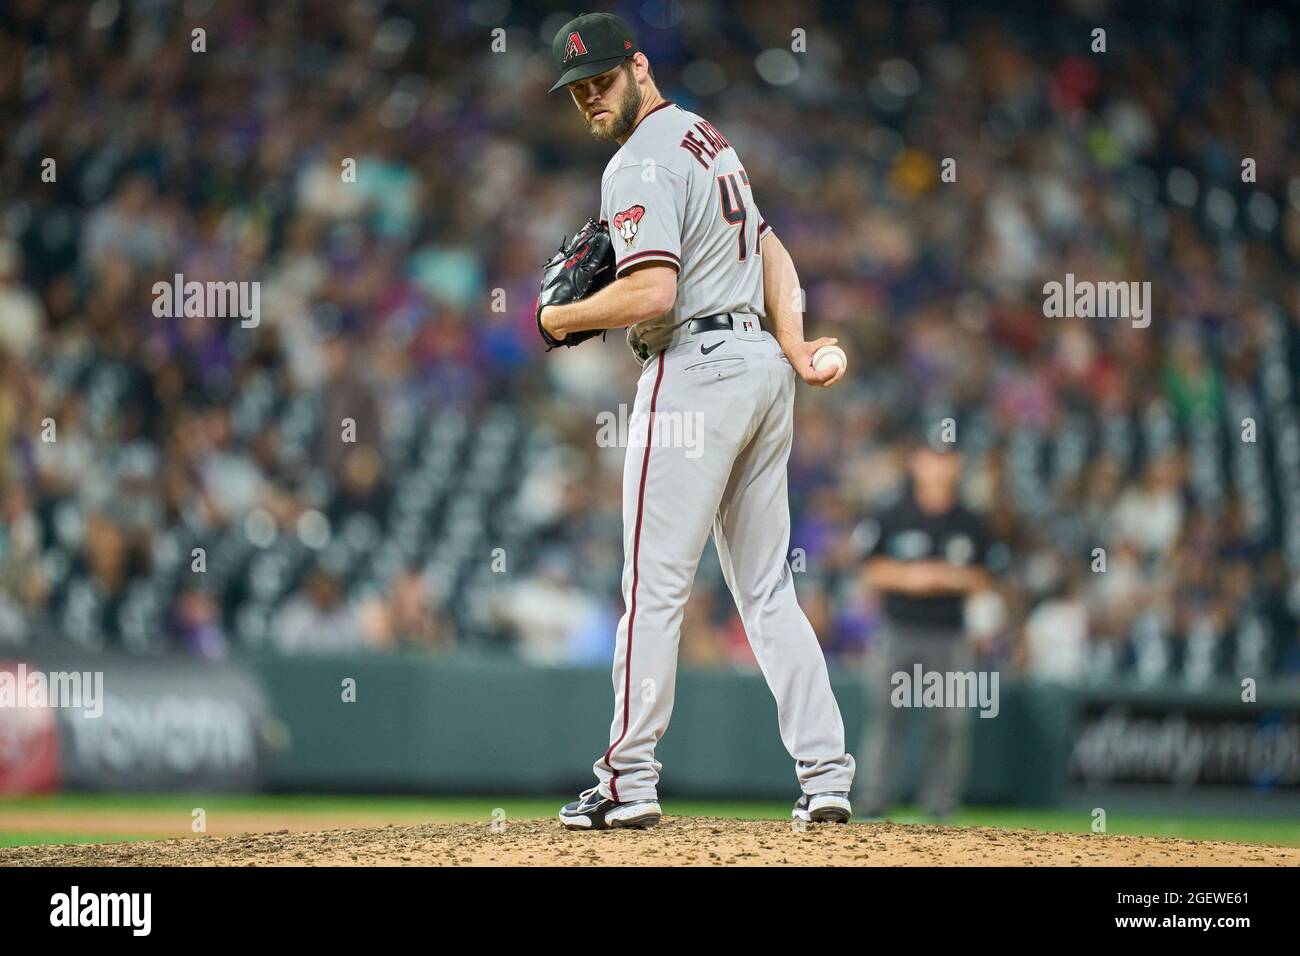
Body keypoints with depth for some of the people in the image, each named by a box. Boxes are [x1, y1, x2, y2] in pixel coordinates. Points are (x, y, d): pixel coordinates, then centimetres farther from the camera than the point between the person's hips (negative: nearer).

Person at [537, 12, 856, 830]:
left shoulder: (640, 163, -12)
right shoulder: (707, 137, 19)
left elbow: (651, 293, -22)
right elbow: (771, 251, 18)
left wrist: (561, 318, -7)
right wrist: (794, 347, 7)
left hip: (695, 370, -9)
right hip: (762, 364, 9)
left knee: (656, 583, -6)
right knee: (768, 587, 10)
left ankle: (630, 780, -6)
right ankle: (827, 774, 5)